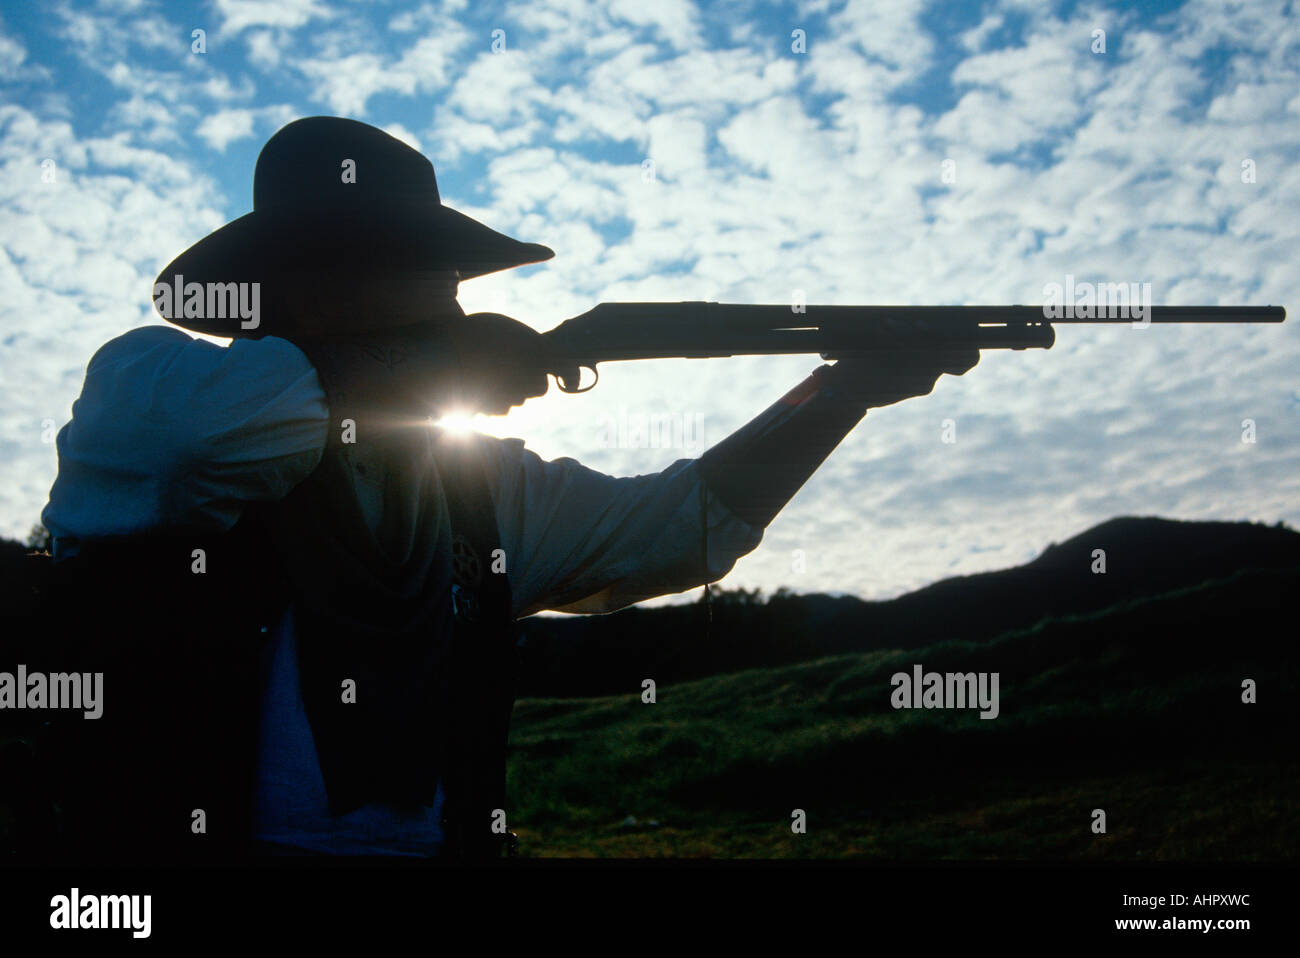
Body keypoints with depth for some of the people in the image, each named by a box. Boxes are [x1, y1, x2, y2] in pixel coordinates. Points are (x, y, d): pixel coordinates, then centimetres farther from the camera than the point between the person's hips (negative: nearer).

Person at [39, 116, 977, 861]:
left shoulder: (480, 484, 14)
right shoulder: (136, 381, -3)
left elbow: (692, 520, 22)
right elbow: (163, 411, -27)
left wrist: (856, 382, 15)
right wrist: (438, 363, -14)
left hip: (438, 840, 5)